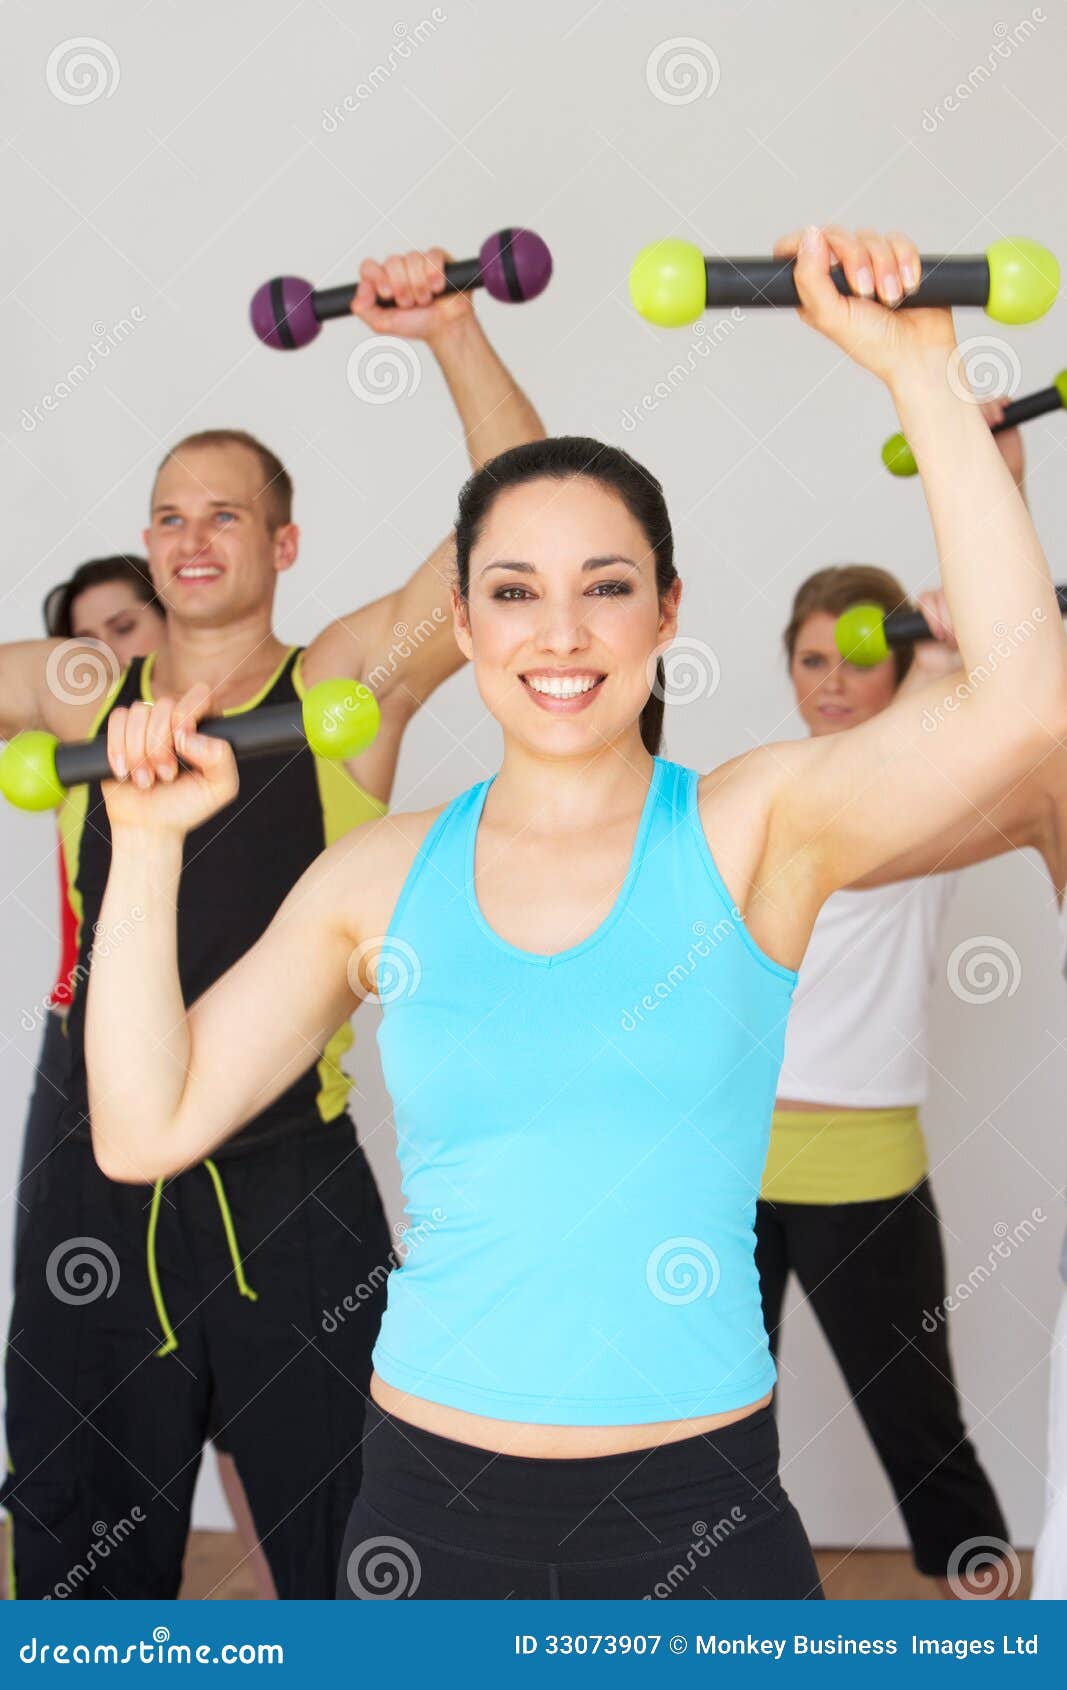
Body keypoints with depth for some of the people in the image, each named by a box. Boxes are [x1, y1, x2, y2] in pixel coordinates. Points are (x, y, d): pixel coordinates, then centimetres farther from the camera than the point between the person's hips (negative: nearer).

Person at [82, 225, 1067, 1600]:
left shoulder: (755, 829, -6)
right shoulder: (379, 879, 0)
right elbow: (148, 1127, -1)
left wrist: (918, 375, -22)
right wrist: (148, 847, -7)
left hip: (695, 1511, -2)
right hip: (429, 1503, 2)